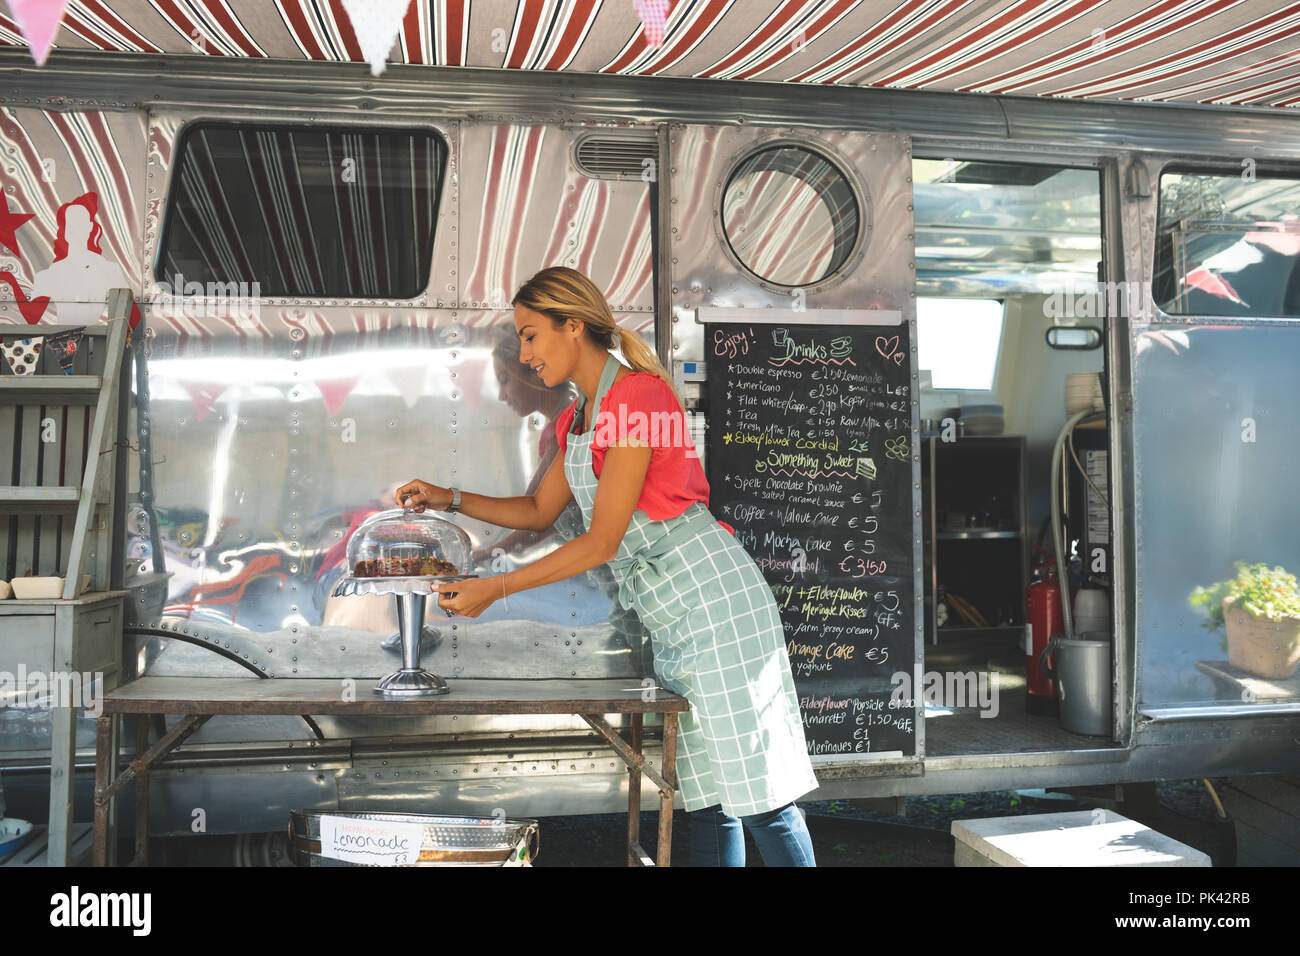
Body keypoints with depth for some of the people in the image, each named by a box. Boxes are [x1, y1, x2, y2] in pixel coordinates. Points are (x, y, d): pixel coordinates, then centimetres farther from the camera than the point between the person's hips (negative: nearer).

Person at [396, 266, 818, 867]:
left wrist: (495, 589, -12)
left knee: (758, 799, -3)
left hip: (712, 599, -9)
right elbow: (540, 512, 25)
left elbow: (602, 541, -17)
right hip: (670, 617, 9)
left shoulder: (639, 393, -14)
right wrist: (451, 499, 15)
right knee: (706, 796, 13)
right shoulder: (577, 418, 15)